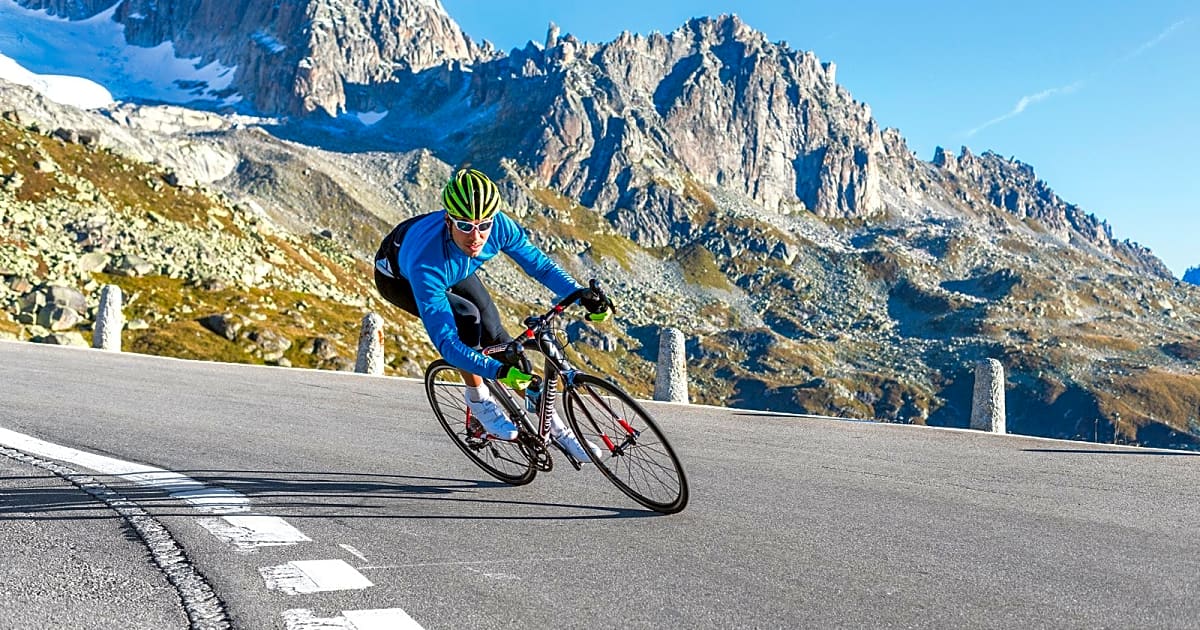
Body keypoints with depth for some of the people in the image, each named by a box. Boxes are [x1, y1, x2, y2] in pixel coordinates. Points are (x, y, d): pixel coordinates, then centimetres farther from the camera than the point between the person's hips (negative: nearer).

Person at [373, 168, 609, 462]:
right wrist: (500, 372, -57)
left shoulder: (500, 226, -35)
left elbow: (539, 264, -19)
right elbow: (446, 343, -46)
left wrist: (582, 294, -34)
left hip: (455, 271, 4)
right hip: (399, 278, -4)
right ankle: (477, 398, -6)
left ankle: (555, 427, 5)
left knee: (496, 336, -5)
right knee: (467, 317, -31)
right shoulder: (426, 264, -46)